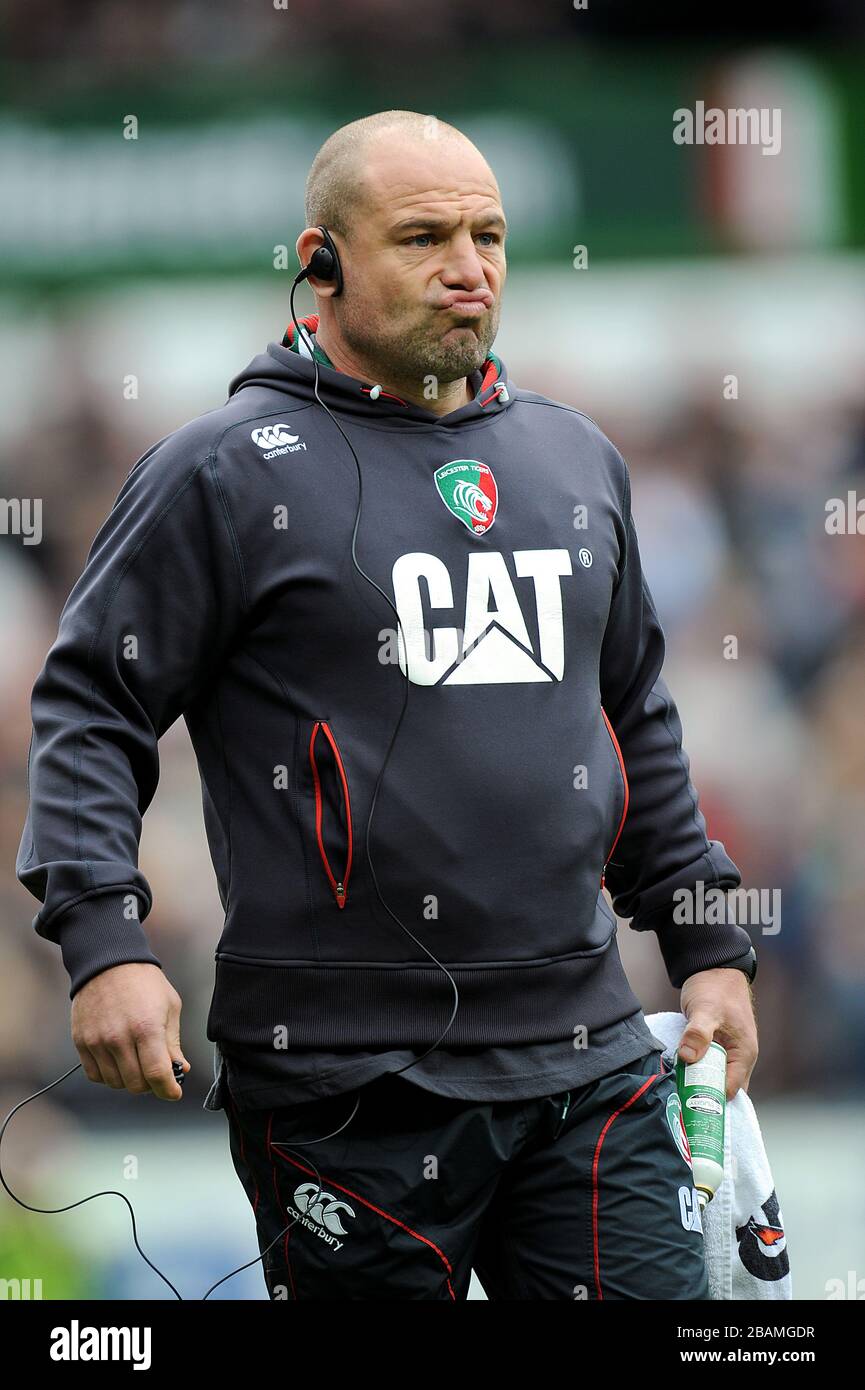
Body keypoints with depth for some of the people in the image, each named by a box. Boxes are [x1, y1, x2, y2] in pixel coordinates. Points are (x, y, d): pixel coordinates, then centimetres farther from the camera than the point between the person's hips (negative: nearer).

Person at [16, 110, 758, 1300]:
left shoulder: (575, 458, 16)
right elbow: (90, 708, -3)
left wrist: (709, 947, 22)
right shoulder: (226, 473, -3)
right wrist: (104, 940, -16)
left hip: (586, 1058, 5)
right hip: (347, 1086, -5)